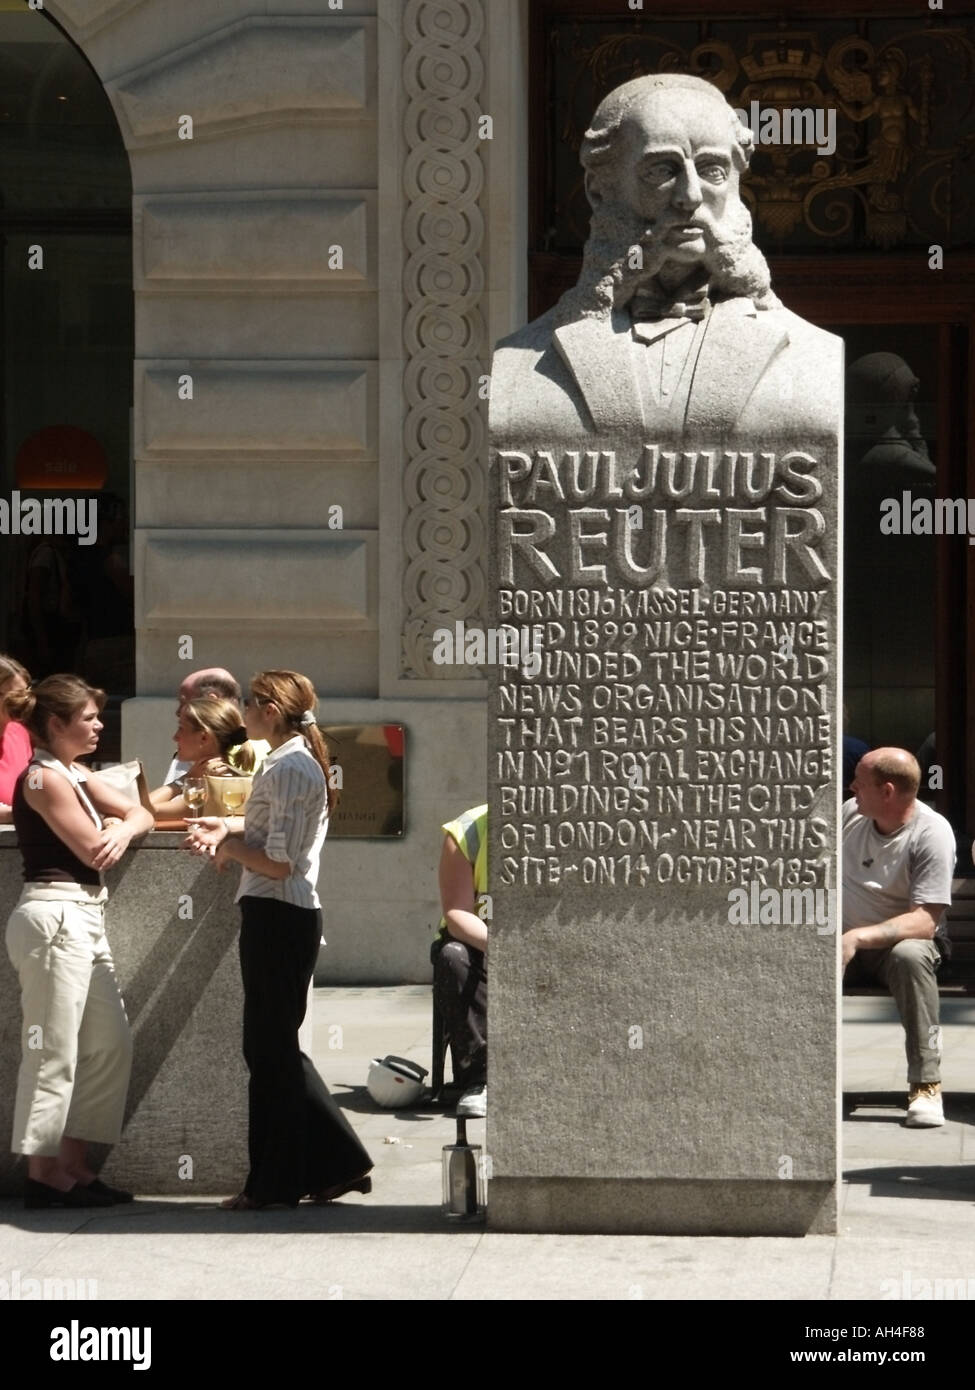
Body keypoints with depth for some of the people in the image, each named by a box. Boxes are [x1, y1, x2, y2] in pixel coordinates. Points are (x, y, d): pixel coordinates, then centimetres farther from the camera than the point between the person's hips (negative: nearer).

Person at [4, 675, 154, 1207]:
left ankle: (74, 1166, 14)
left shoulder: (76, 775, 18)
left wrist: (122, 831, -6)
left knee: (110, 1044, 10)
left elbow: (140, 813, 17)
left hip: (83, 920, 10)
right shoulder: (44, 777, -11)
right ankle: (43, 1175, 0)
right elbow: (93, 850, -14)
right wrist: (109, 826, 8)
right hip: (55, 916, -10)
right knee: (54, 1052, -6)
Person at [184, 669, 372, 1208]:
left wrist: (232, 848, -5)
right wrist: (230, 828, 13)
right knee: (274, 1047, 14)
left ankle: (274, 1183, 8)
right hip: (290, 916, 10)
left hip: (276, 916, -10)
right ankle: (341, 1163, 18)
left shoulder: (288, 769, -16)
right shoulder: (300, 762, 15)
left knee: (270, 1049, -1)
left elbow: (280, 861, -20)